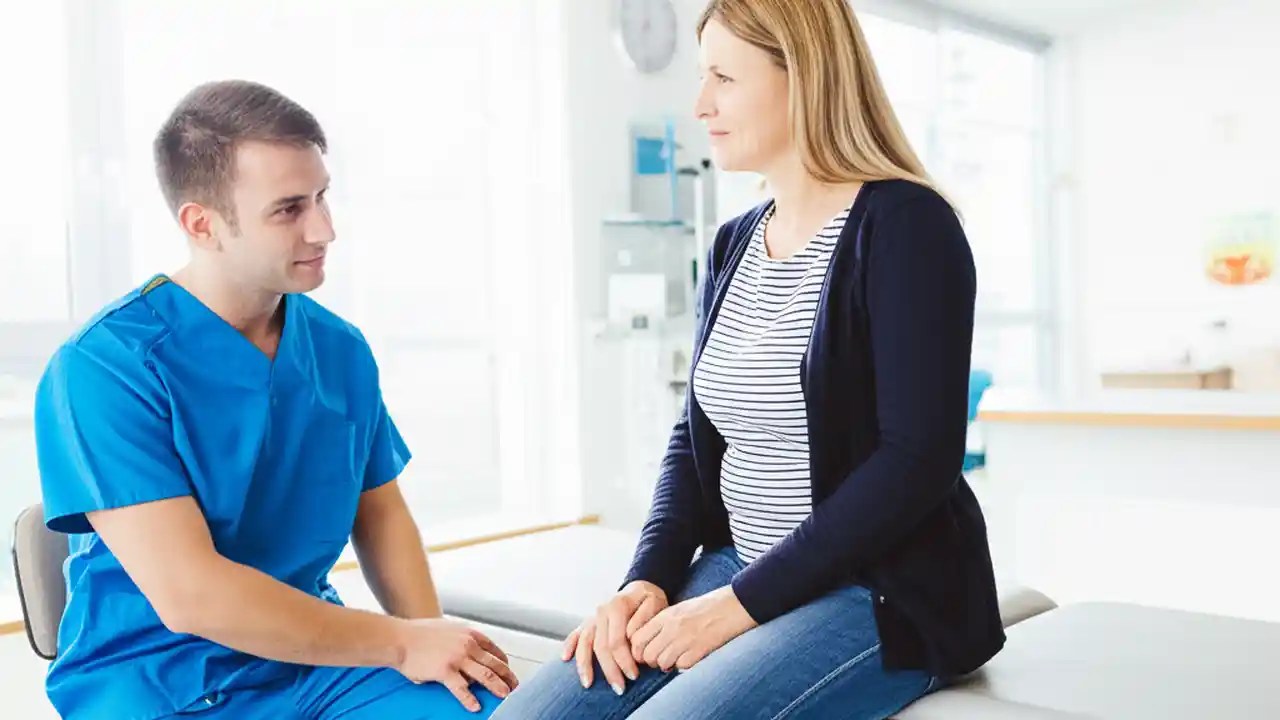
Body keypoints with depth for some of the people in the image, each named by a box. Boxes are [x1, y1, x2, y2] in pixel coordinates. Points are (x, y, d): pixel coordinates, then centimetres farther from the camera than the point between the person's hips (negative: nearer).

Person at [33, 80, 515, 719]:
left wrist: (432, 640, -6)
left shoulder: (341, 350, 3)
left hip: (318, 657, 5)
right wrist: (402, 644, -17)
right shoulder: (104, 367, -15)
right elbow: (187, 594, -21)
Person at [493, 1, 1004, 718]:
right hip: (739, 572, 7)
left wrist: (742, 603, -18)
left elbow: (918, 460, -19)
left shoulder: (904, 225, -11)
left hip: (884, 594, -6)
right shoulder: (735, 243, 11)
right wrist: (647, 580, -4)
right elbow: (698, 437, 13)